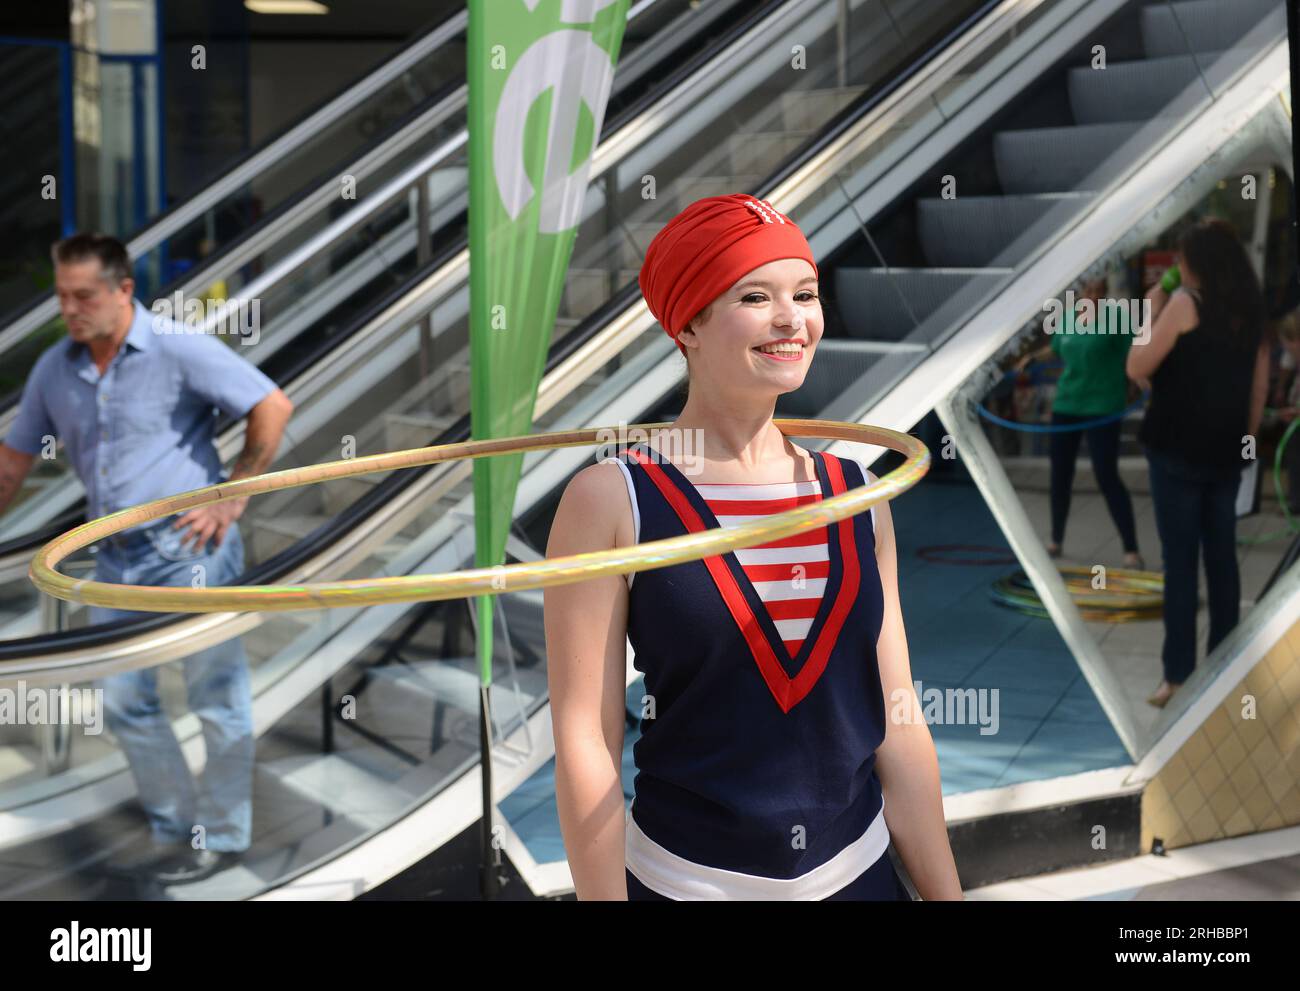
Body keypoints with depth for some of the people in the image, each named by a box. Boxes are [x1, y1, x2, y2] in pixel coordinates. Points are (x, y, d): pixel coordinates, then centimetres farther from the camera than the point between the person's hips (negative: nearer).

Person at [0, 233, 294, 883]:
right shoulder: (54, 370, 7)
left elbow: (273, 408, -12)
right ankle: (175, 828, 25)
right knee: (124, 703, 10)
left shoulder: (179, 350, -11)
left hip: (190, 549, -6)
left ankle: (220, 835, 16)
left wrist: (232, 500, -10)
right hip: (117, 559, 7)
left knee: (216, 700, 2)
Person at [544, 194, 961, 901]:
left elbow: (896, 725, 5)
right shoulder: (612, 500, -11)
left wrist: (945, 891, 5)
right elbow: (585, 741, -11)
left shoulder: (856, 498, 2)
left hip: (859, 870, 4)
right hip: (681, 879, -4)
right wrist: (605, 894, -12)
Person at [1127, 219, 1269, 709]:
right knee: (1222, 557, 10)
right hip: (1226, 451, 6)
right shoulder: (1250, 310, 9)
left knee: (1179, 561, -4)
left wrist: (1151, 310, -2)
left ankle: (1179, 675, -5)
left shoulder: (1185, 302, -9)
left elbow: (1137, 369, -10)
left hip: (1178, 448, -6)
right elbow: (1260, 386, 12)